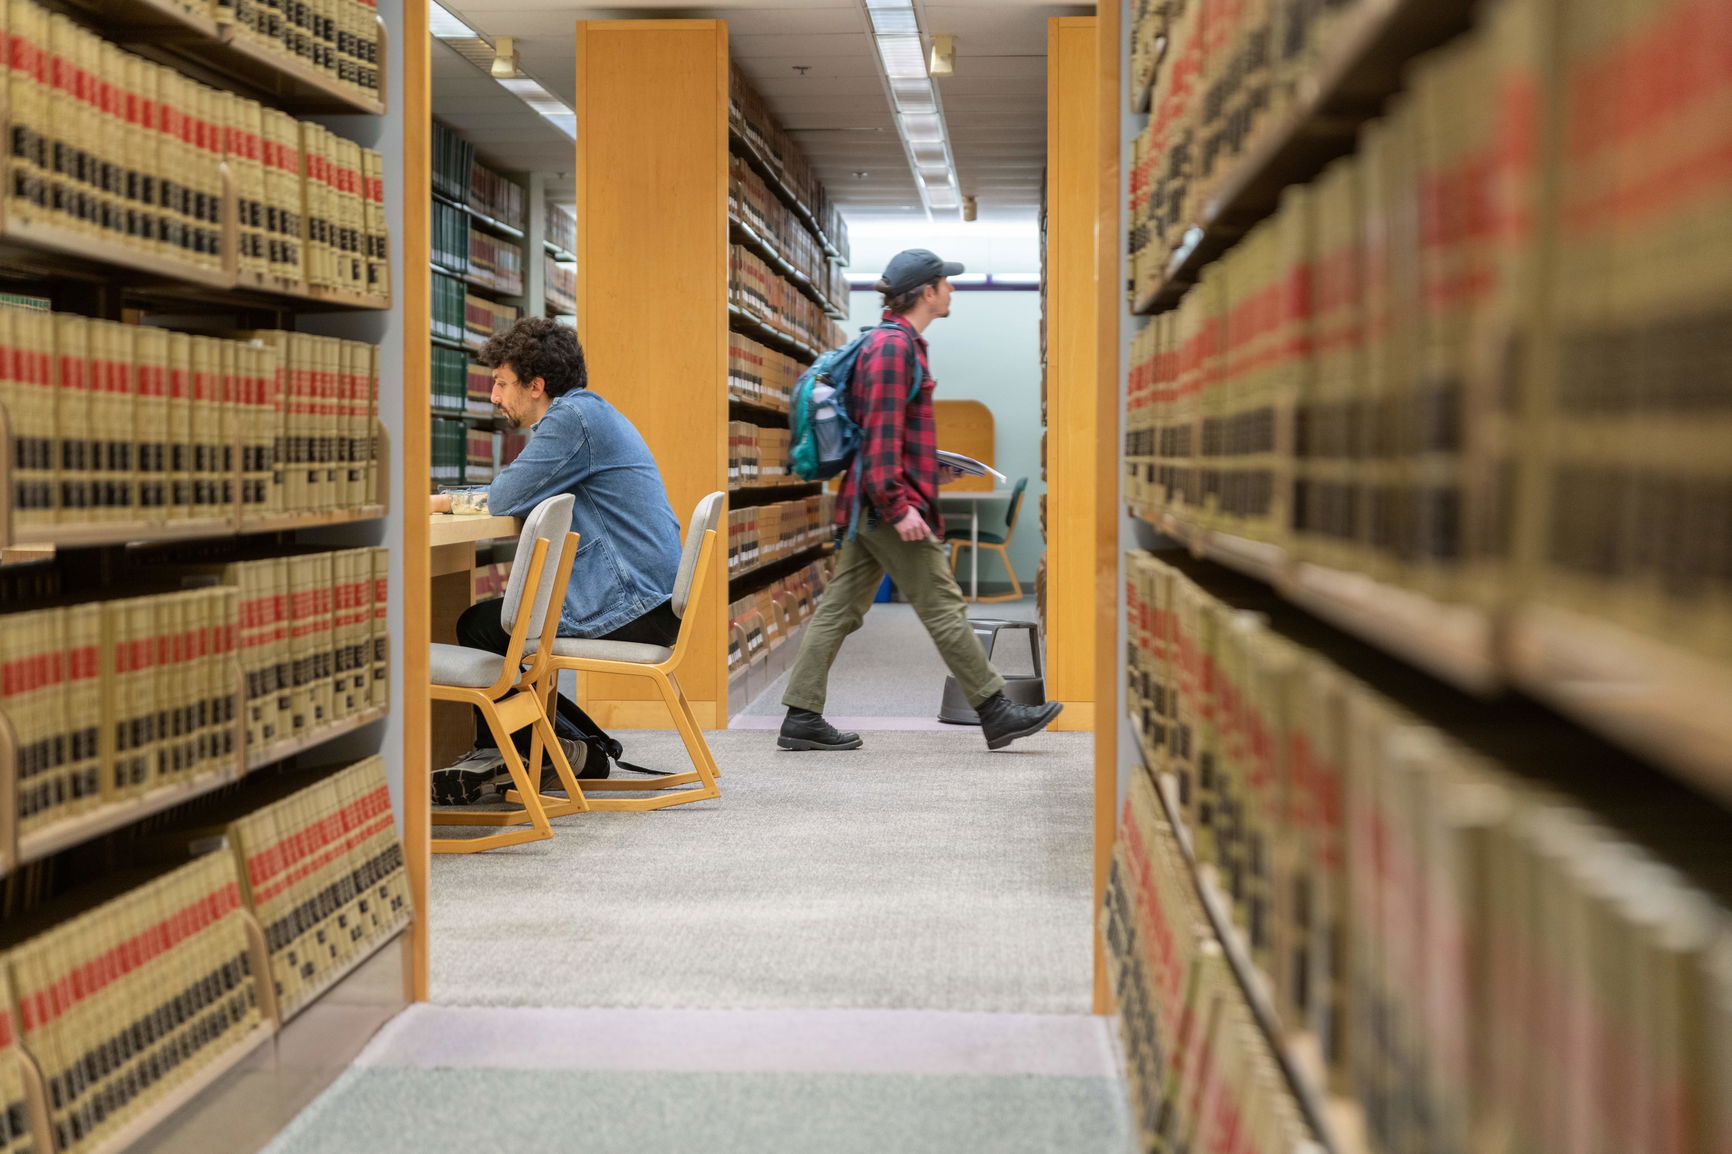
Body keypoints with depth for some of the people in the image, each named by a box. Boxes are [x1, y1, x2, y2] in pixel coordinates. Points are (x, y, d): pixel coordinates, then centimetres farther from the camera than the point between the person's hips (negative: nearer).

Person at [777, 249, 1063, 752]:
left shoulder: (900, 342, 19)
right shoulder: (893, 346, -13)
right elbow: (881, 434, -20)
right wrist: (899, 507, -24)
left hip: (868, 504, 10)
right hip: (887, 504, -10)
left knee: (840, 610, 7)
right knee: (943, 607, -3)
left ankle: (801, 719, 7)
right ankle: (997, 713, 4)